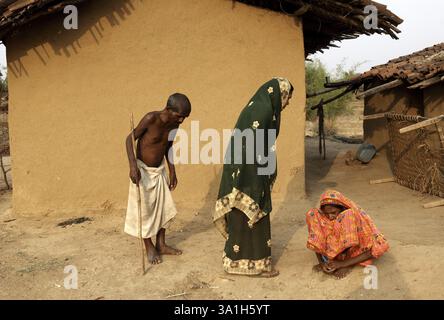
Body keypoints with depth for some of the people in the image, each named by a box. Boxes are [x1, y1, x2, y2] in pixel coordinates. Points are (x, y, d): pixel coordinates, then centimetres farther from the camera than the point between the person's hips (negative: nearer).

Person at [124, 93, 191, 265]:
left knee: (164, 207, 9)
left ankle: (161, 245, 23)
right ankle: (149, 248, 17)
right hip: (142, 169, -6)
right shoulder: (151, 119, -24)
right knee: (145, 209, 2)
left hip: (159, 170, 6)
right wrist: (133, 165, -28)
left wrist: (172, 172, 10)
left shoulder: (174, 124, -5)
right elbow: (130, 138, -18)